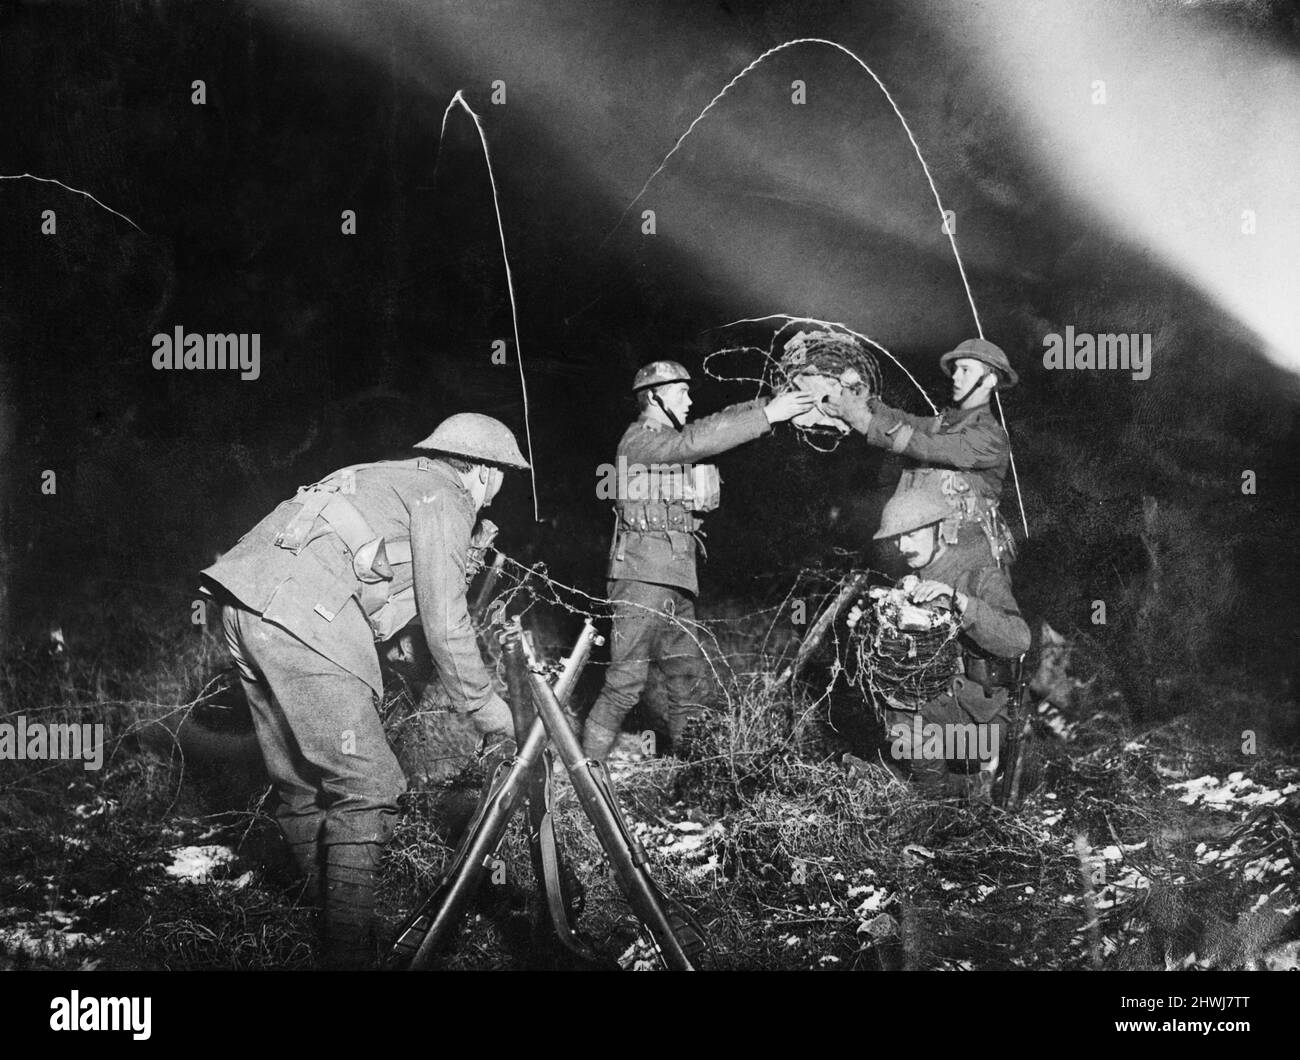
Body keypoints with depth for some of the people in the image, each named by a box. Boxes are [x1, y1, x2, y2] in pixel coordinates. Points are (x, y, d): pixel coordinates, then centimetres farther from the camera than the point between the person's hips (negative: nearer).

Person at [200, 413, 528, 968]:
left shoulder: (389, 479, 29)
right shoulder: (444, 497, 3)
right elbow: (443, 623, 0)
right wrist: (482, 705, 10)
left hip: (244, 608, 10)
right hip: (301, 618, -9)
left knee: (302, 784, 16)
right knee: (366, 785, -7)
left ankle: (325, 913, 25)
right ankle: (347, 949, -10)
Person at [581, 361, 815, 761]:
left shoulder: (671, 439, 21)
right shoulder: (640, 438, -6)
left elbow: (723, 421, 16)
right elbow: (697, 440, -22)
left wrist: (778, 402, 1)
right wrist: (767, 415, -23)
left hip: (677, 578, 9)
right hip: (643, 576, -9)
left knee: (688, 681, 8)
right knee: (626, 681, -10)